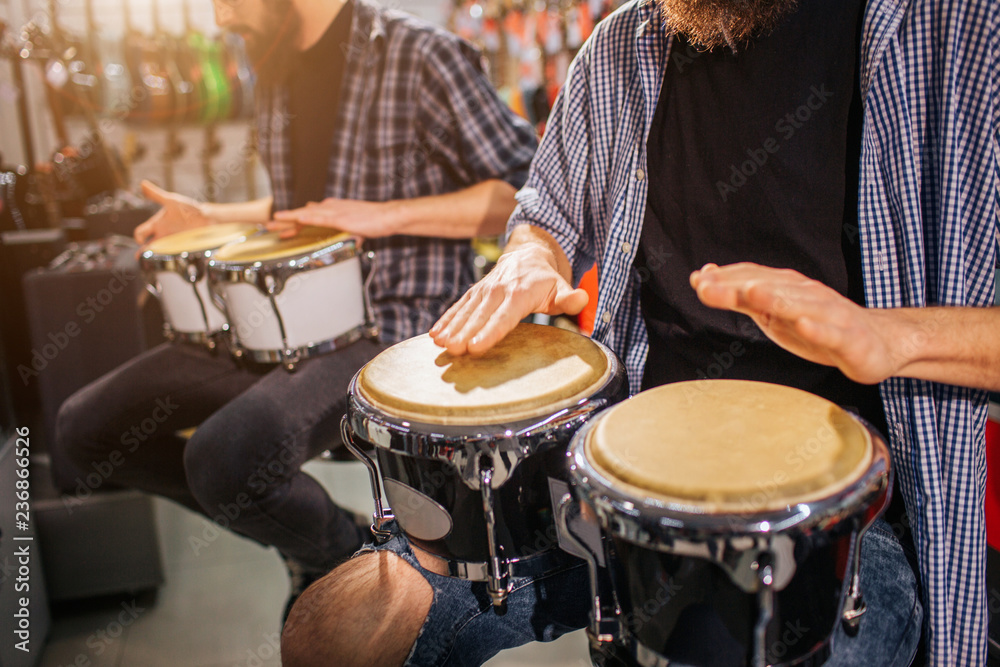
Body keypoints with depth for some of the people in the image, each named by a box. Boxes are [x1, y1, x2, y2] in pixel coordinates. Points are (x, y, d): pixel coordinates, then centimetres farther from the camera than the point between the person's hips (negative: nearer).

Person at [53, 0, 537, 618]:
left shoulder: (421, 56, -11)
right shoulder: (278, 70, 14)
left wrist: (383, 215, -20)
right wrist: (211, 217, 13)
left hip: (397, 324, -8)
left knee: (224, 457, -33)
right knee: (87, 428, 1)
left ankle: (351, 554, 1)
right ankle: (304, 531, 11)